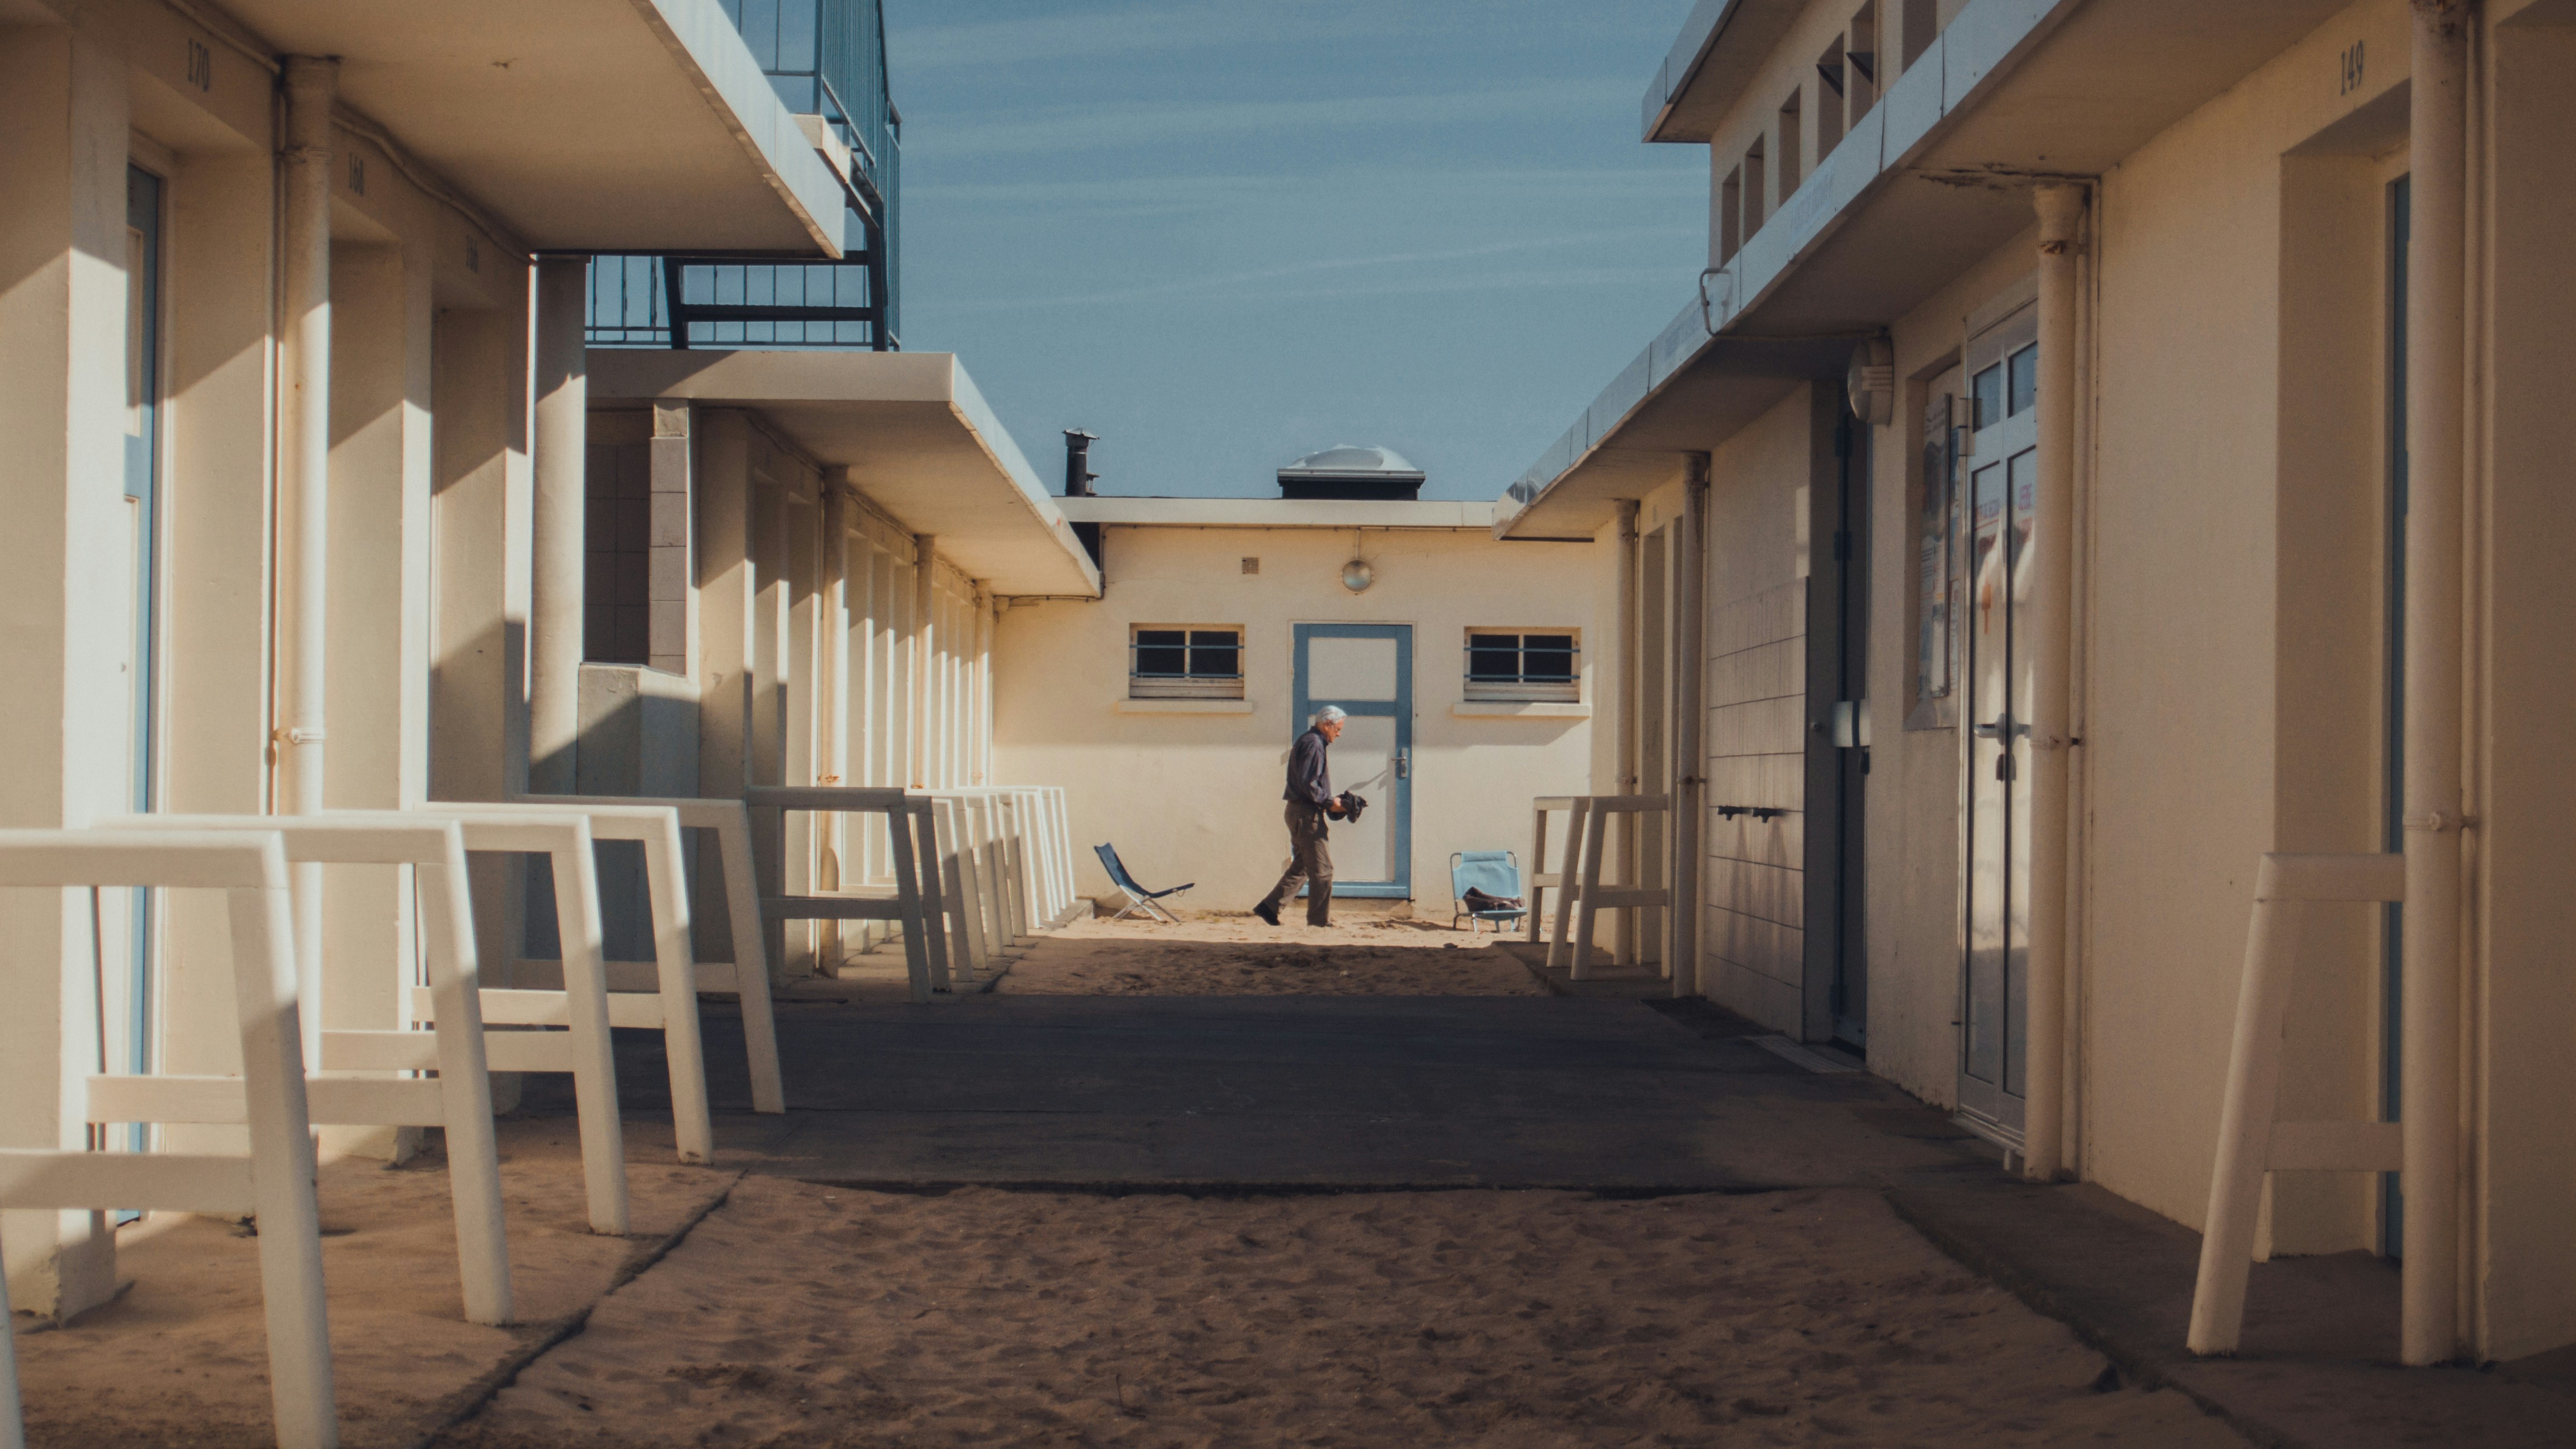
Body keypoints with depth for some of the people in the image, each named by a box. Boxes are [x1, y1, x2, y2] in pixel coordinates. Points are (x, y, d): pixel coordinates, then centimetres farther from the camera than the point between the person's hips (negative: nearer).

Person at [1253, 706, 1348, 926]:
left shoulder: (1307, 742, 20)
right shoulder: (1313, 744, -13)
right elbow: (1307, 783, -22)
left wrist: (1330, 801, 13)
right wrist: (1329, 802, -15)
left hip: (1299, 813, 10)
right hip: (1307, 814, -10)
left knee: (1301, 867, 14)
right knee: (1322, 869, -5)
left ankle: (1269, 907, 12)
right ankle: (1320, 921, -1)